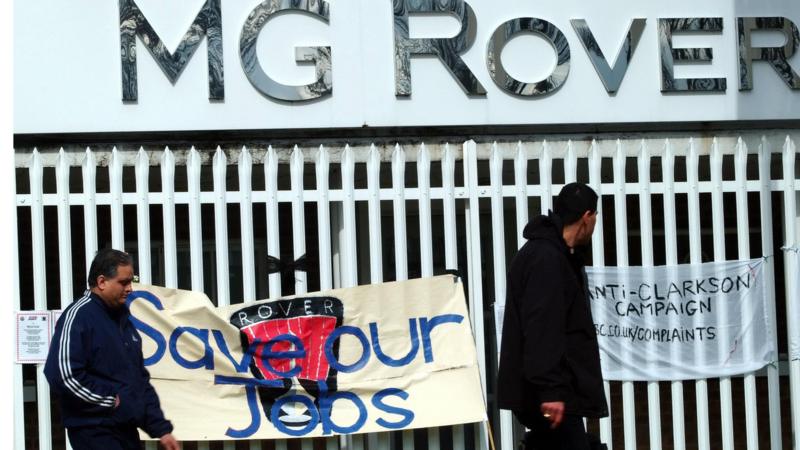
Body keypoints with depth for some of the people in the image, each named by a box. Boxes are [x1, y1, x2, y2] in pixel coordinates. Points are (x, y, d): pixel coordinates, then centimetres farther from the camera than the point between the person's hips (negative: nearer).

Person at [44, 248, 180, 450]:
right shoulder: (78, 316, -11)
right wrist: (111, 400, -14)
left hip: (126, 430, 9)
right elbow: (63, 375, -23)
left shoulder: (121, 318, 16)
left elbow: (140, 379, 22)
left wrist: (160, 428, 15)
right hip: (94, 433, -9)